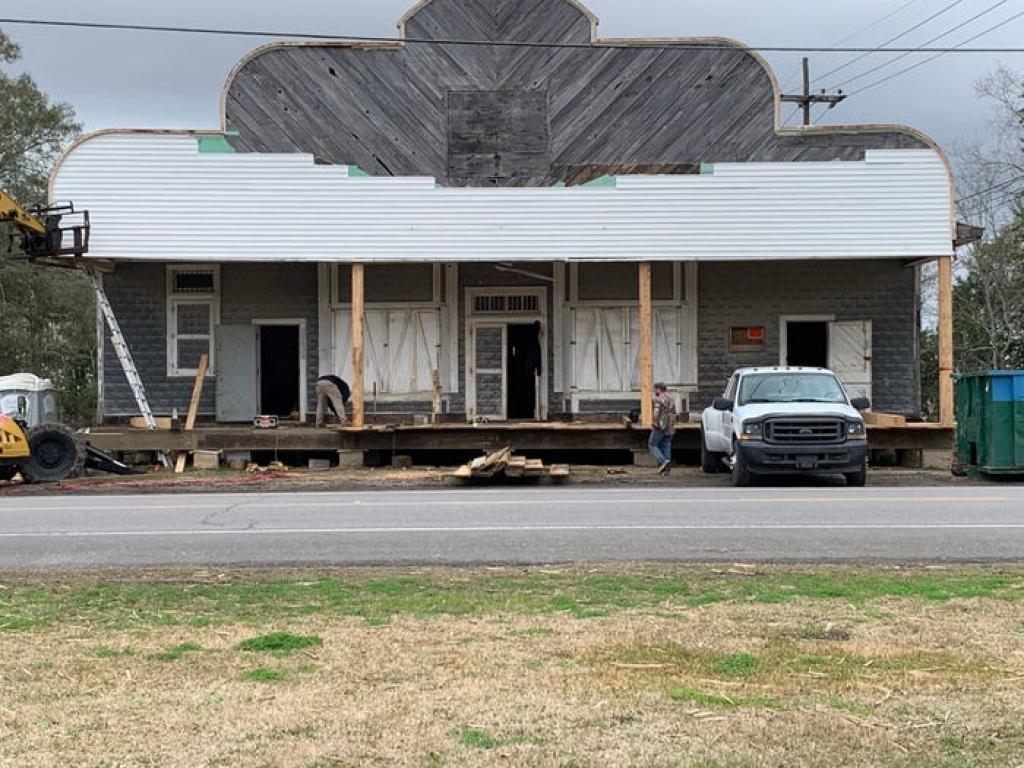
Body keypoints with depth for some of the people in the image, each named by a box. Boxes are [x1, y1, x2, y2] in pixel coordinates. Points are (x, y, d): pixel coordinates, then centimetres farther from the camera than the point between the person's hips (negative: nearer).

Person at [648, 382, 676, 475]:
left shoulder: (658, 399, -9)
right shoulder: (671, 400, 16)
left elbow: (656, 412, -24)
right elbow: (673, 415, 19)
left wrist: (654, 422, -11)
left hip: (660, 427, -7)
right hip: (669, 428, 7)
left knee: (652, 445, 1)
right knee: (666, 447, 7)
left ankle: (663, 461, -17)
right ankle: (666, 469, 2)